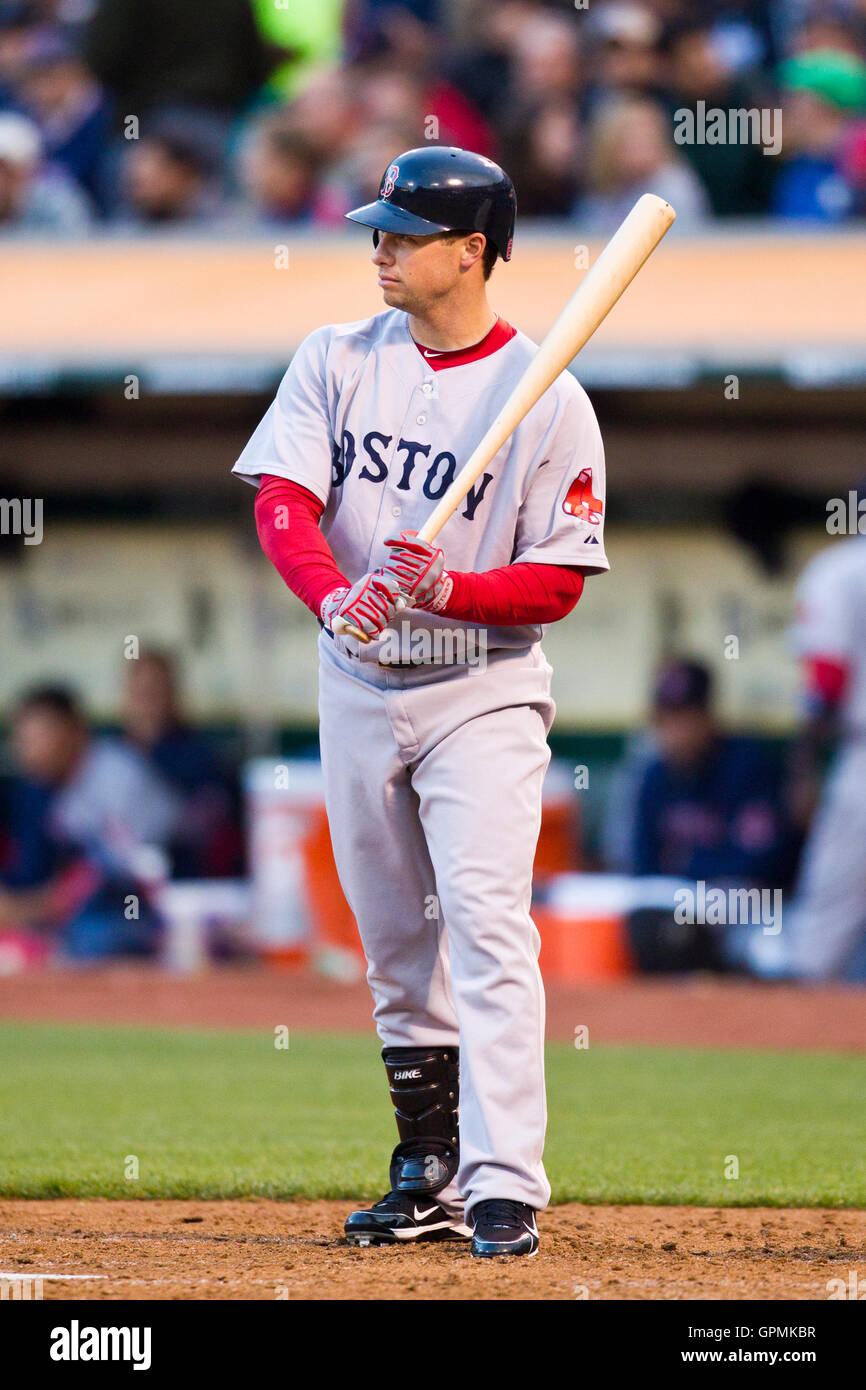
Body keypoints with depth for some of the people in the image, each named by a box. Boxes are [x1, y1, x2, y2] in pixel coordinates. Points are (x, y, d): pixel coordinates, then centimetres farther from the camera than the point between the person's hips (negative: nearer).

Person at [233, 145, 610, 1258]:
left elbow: (558, 584, -9)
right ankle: (428, 1177, 21)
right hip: (358, 686, 5)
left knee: (488, 925, -17)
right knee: (394, 944, 11)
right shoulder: (336, 361, 3)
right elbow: (282, 500, -9)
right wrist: (333, 593, -29)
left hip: (483, 693, -5)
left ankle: (504, 1190, -22)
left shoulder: (549, 401, -9)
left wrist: (449, 590, -27)